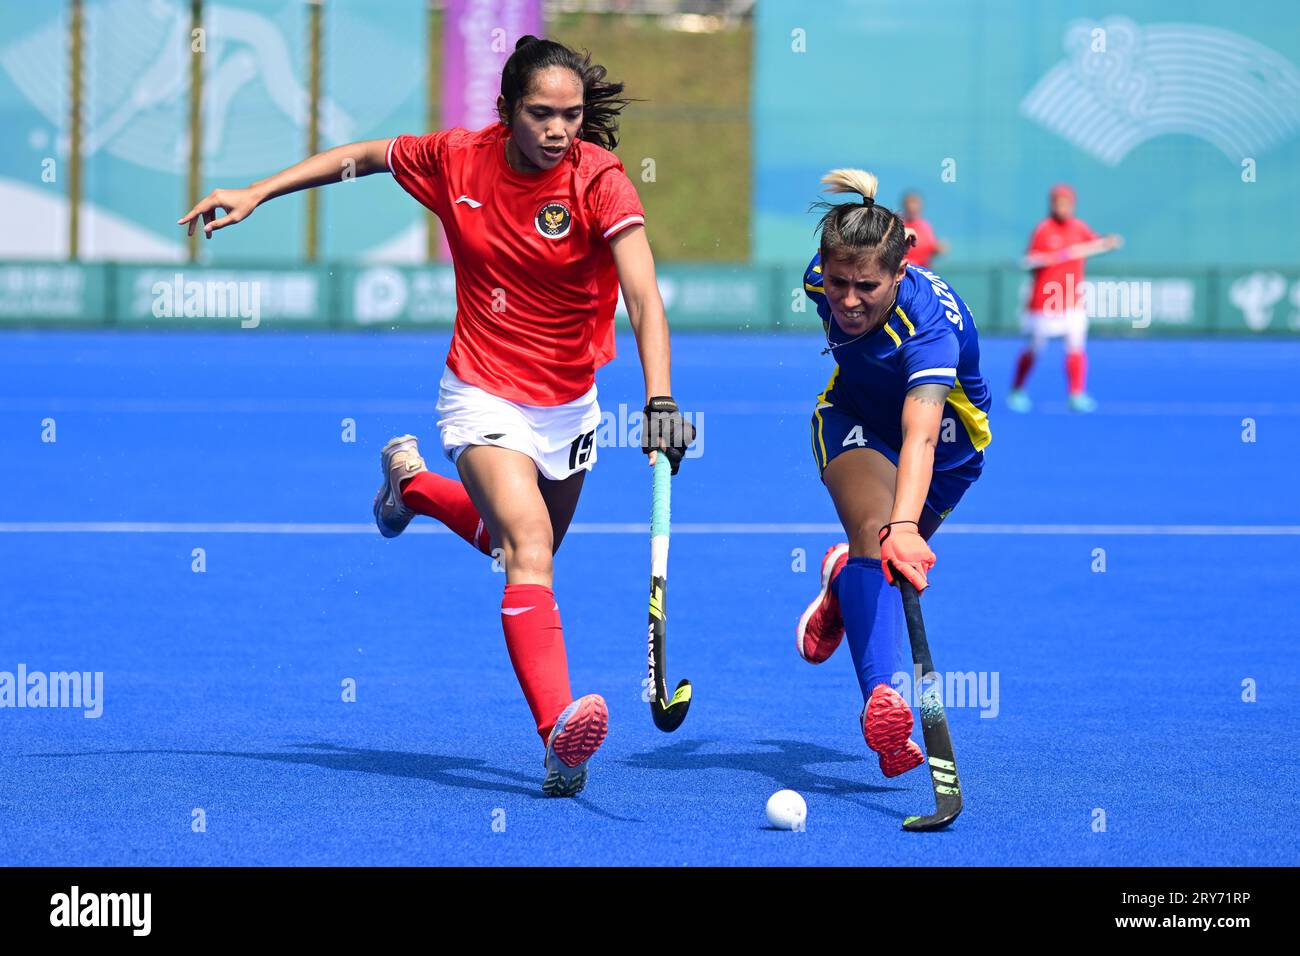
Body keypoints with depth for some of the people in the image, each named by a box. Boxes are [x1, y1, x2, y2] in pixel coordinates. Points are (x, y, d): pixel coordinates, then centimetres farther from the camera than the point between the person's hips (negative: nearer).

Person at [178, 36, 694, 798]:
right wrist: (255, 193, 5)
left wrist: (660, 400, -43)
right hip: (484, 396, -2)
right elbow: (361, 157, 8)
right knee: (529, 548, -24)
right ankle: (559, 729, -39)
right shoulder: (457, 160, -12)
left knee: (528, 547, 23)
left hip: (569, 404, 2)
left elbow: (645, 299, -29)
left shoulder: (600, 181, -19)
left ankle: (413, 483, 51)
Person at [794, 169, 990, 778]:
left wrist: (905, 528, -72)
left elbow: (920, 437, -55)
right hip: (855, 417, 1)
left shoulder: (930, 324, -40)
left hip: (948, 433, -1)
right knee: (873, 529, -28)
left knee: (896, 551, 11)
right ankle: (881, 702, -42)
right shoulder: (820, 279, -24)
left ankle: (845, 580, 49)